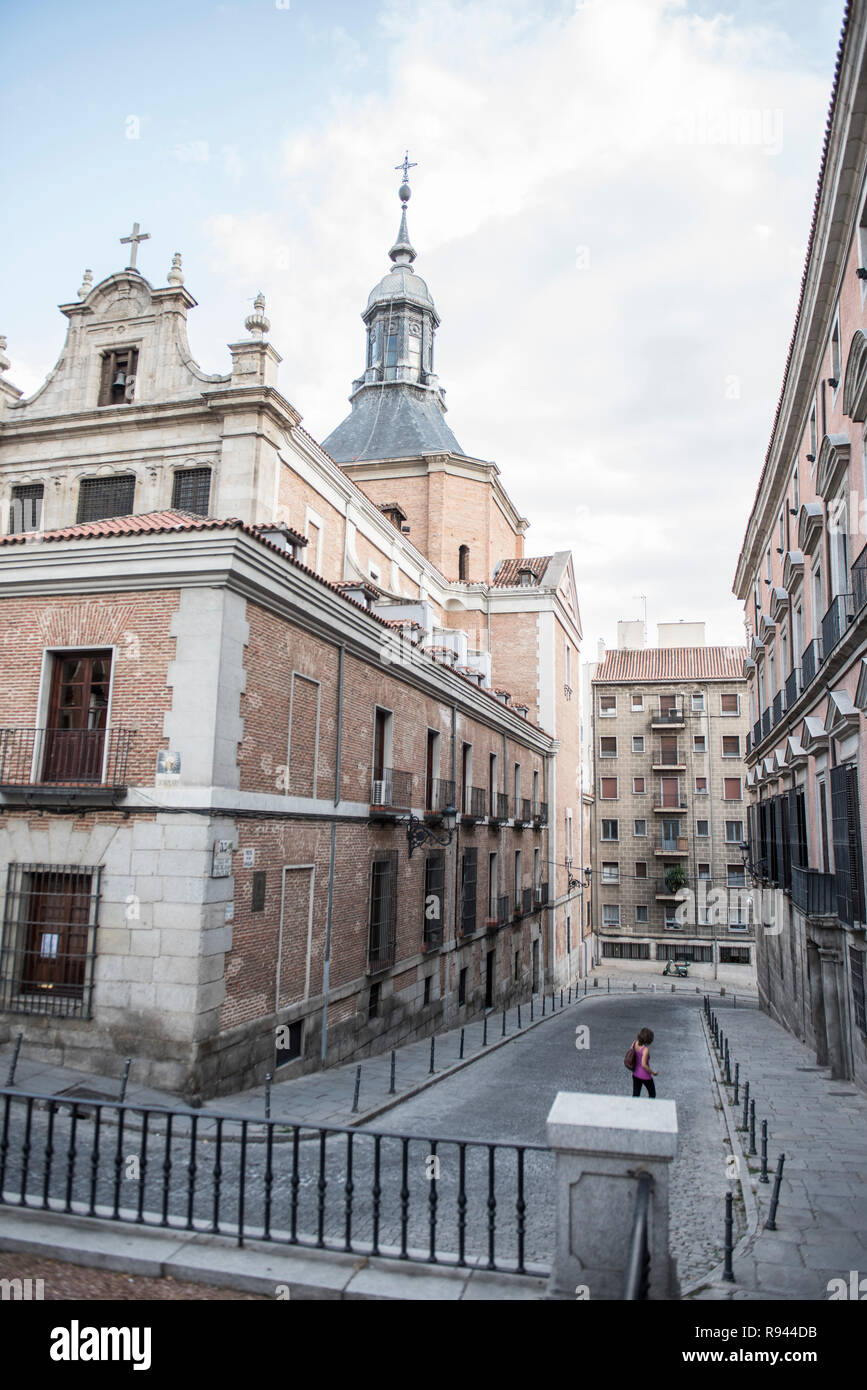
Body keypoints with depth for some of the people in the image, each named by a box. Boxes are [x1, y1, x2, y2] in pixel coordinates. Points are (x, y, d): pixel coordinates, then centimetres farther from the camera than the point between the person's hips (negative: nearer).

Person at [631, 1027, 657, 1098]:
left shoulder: (635, 1043, -10)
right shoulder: (646, 1049, -29)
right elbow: (643, 1065, -30)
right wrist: (653, 1073, -15)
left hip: (635, 1074, 5)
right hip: (645, 1076, -5)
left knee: (635, 1095, 16)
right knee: (652, 1094, 21)